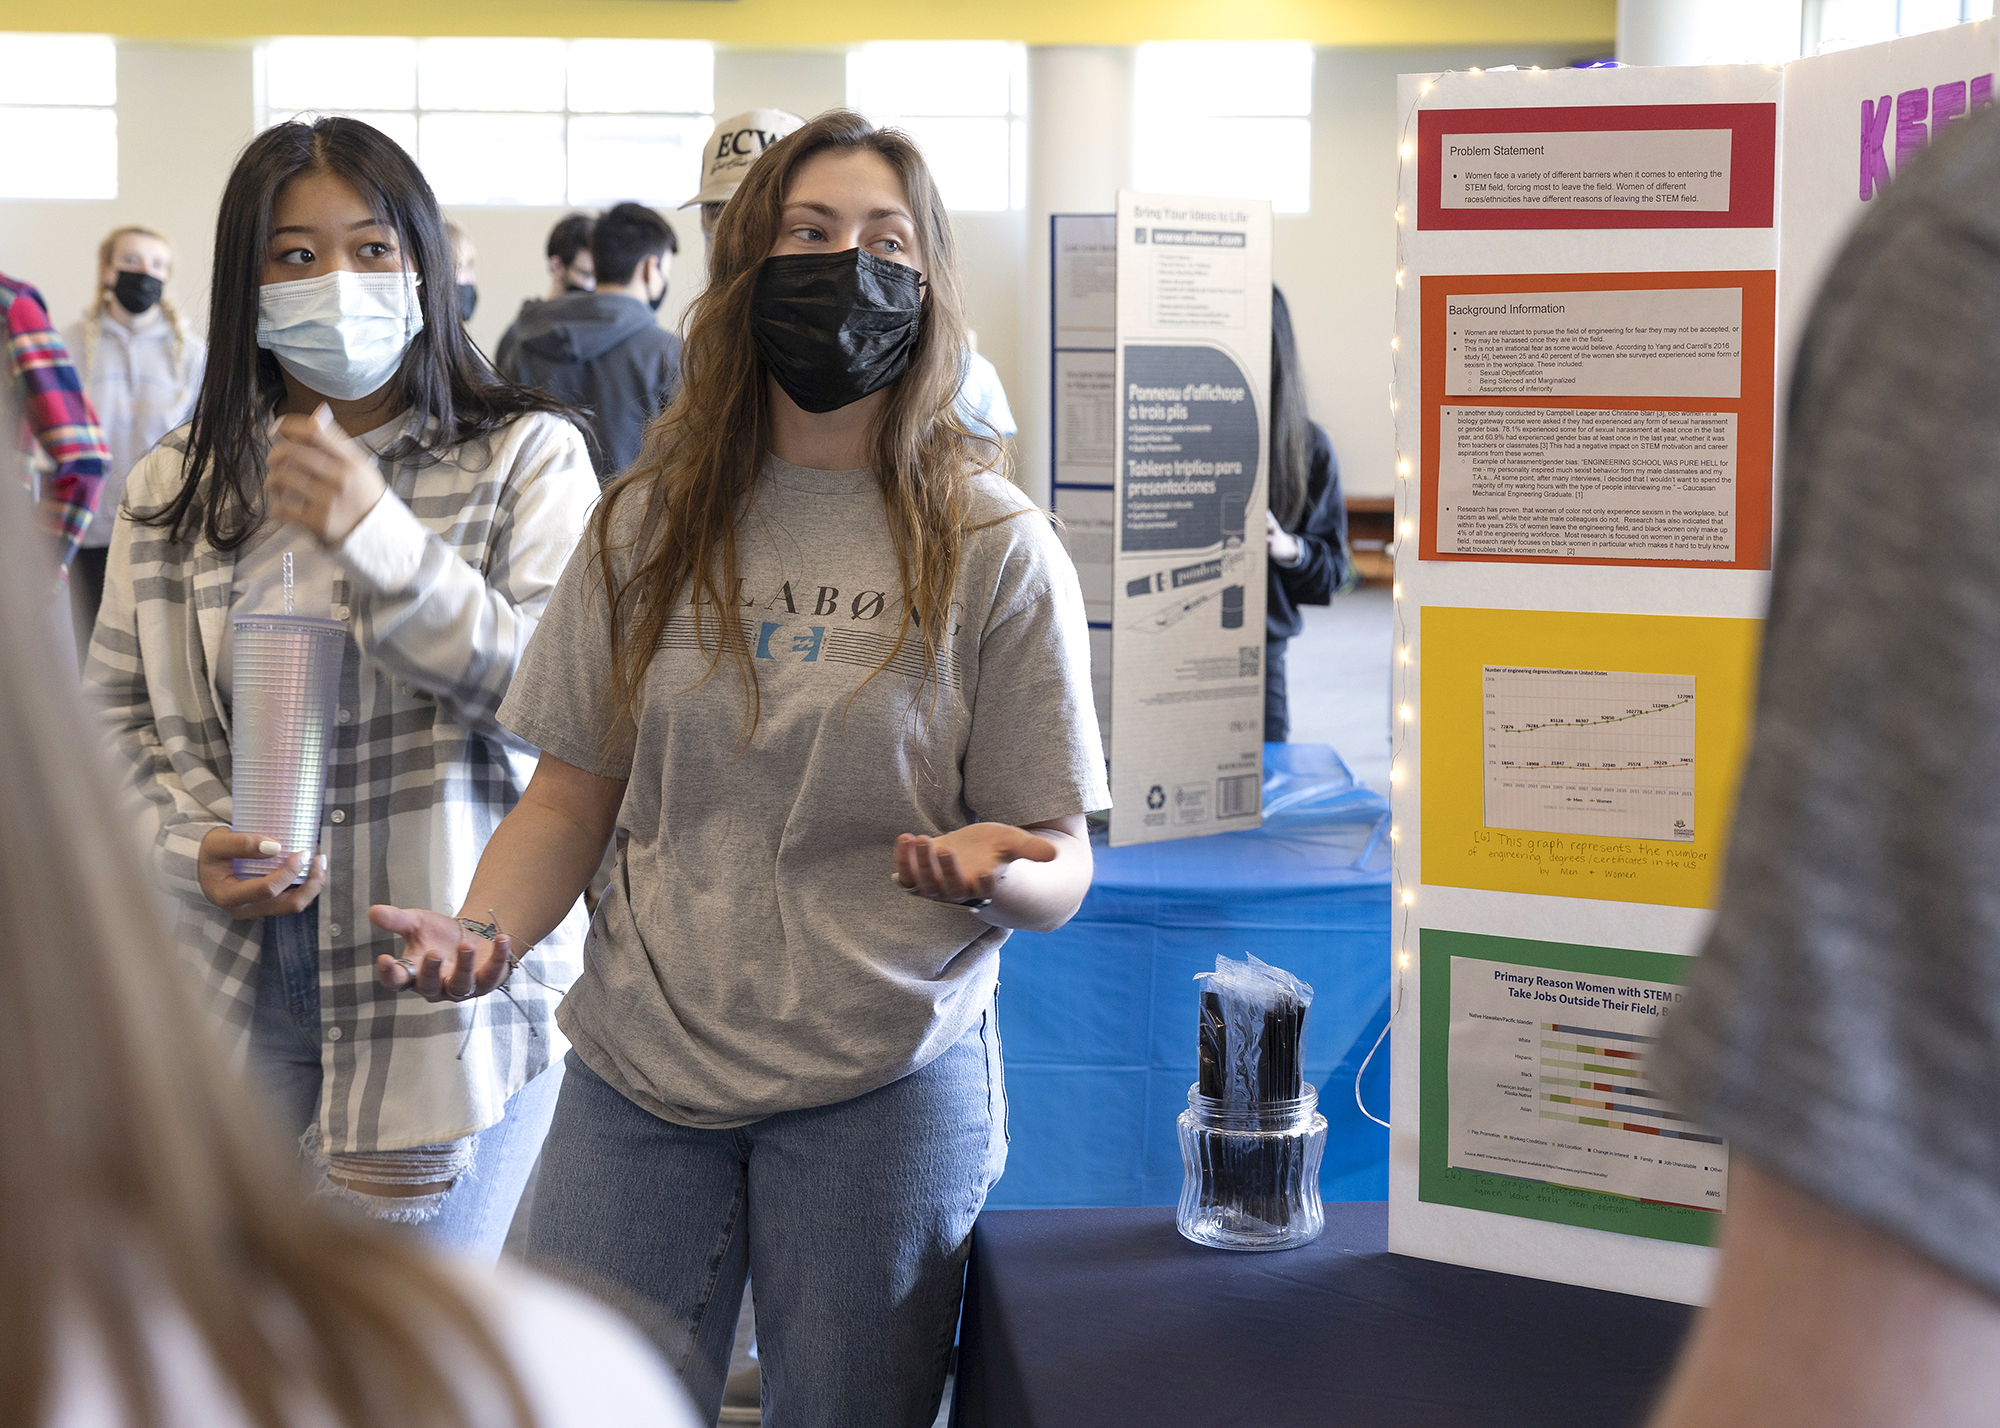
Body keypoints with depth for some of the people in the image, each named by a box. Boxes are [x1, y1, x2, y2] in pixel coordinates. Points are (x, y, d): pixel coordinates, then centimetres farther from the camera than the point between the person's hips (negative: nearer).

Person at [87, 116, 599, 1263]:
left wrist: (380, 539, -21)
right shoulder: (178, 489, 9)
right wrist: (193, 844, -5)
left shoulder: (529, 457, -3)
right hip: (244, 970, 4)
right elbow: (124, 712, 14)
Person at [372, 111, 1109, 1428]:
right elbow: (575, 791, 9)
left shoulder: (994, 546, -3)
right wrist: (484, 936, -10)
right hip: (641, 1066, 2)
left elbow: (1061, 873, -3)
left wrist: (993, 871, -26)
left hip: (884, 1082, -2)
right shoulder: (651, 524, 5)